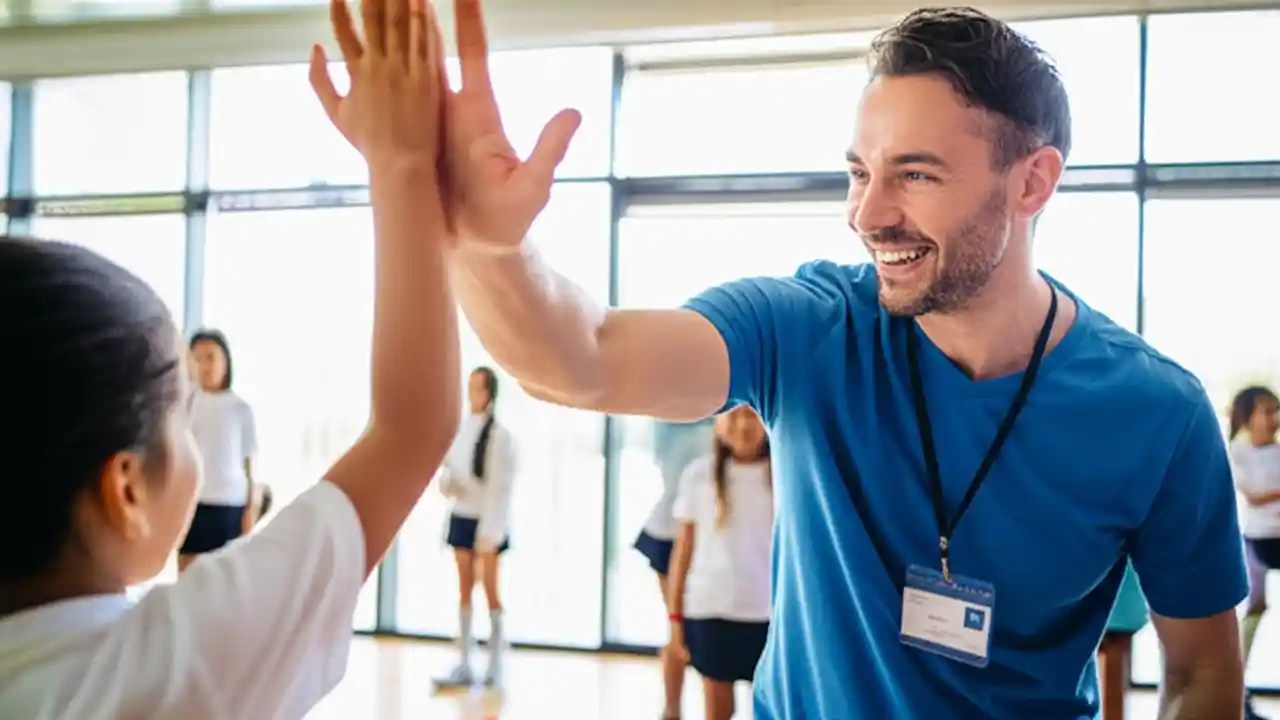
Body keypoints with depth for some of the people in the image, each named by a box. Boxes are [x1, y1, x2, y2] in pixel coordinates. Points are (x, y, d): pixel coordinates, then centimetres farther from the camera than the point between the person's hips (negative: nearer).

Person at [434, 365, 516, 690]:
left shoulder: (499, 434, -11)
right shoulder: (461, 429, 7)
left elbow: (501, 488, -13)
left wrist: (490, 533, -17)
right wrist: (446, 481, -10)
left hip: (486, 520, -5)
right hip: (462, 516, 5)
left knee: (490, 589, 1)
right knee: (465, 588, 6)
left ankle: (496, 663, 11)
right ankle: (464, 664, 9)